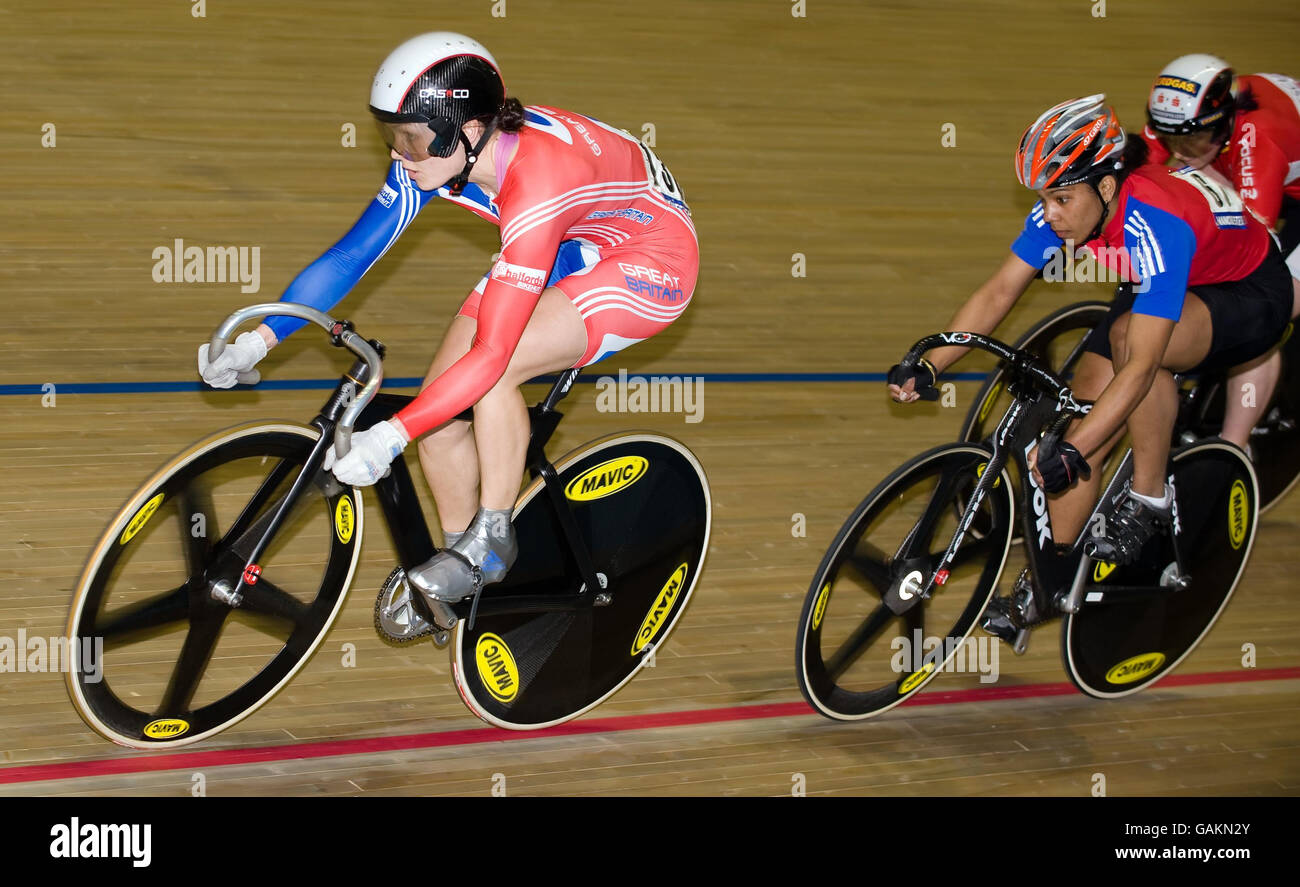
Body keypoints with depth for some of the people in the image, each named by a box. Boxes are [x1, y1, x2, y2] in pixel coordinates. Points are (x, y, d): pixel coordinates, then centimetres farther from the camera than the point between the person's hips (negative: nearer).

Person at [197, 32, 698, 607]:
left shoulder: (536, 184, -39)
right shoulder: (436, 152, -17)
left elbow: (491, 354, -39)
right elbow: (350, 256, -9)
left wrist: (387, 437, -42)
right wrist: (258, 340, -18)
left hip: (650, 262, -8)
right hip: (570, 249, 8)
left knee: (492, 370, -29)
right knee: (441, 407, -5)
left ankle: (493, 539, -7)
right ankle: (463, 576, 16)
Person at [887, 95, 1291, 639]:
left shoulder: (1157, 225, -39)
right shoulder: (1066, 206, -18)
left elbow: (1140, 367, -41)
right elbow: (997, 294, -11)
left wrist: (1072, 450, -45)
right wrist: (927, 370, -21)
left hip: (1250, 294, -7)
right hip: (1162, 289, 7)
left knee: (1129, 338, -36)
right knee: (1086, 410, -8)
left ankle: (1149, 497, -16)